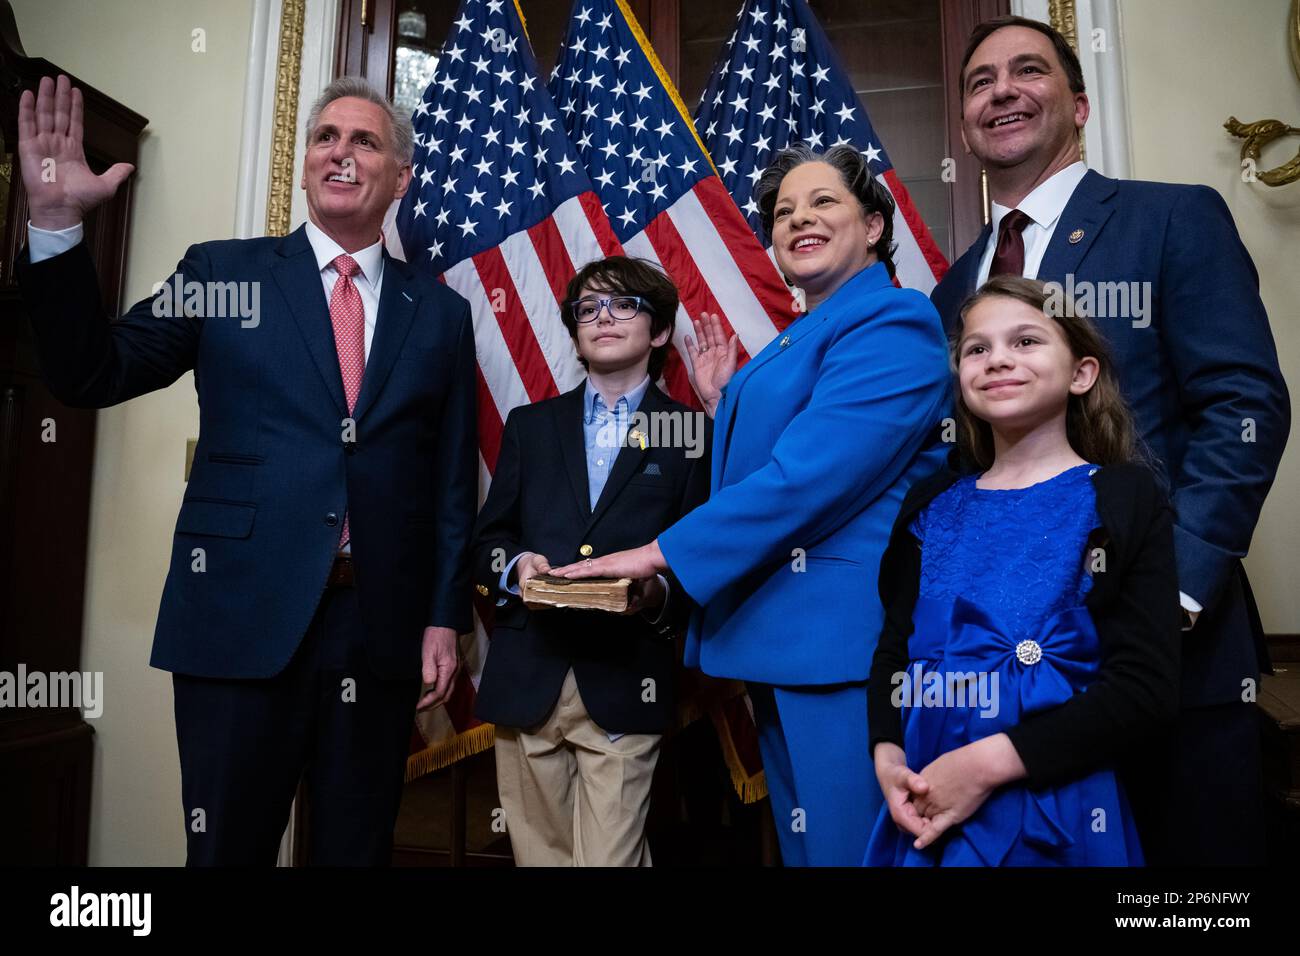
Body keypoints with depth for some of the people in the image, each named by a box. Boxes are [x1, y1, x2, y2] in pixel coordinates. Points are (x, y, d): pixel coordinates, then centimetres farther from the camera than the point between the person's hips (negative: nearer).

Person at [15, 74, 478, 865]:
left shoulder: (440, 312, 7)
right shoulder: (223, 271, 6)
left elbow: (453, 481, 6)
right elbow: (92, 377, 3)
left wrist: (445, 618, 2)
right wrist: (57, 224, -8)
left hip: (382, 630, 1)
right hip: (242, 618, -1)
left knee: (357, 848, 15)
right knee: (227, 850, 10)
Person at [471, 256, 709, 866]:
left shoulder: (692, 436, 4)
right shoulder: (529, 425, 14)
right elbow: (487, 541, 11)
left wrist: (658, 592, -19)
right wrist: (515, 566, -9)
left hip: (624, 684, -3)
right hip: (525, 679, 3)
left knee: (609, 858, -1)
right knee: (539, 855, 14)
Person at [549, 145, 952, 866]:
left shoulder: (892, 322, -11)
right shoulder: (794, 343, 18)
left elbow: (807, 476, -21)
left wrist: (661, 552, -18)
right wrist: (722, 404, 7)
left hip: (842, 639, -9)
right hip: (780, 641, 9)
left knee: (845, 845, 3)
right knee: (800, 841, 19)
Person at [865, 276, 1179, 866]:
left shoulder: (1123, 498, -4)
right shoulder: (933, 506, 7)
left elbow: (1147, 688, -11)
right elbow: (894, 645, 8)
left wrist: (994, 759, -19)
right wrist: (887, 755, -9)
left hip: (1056, 808, -3)